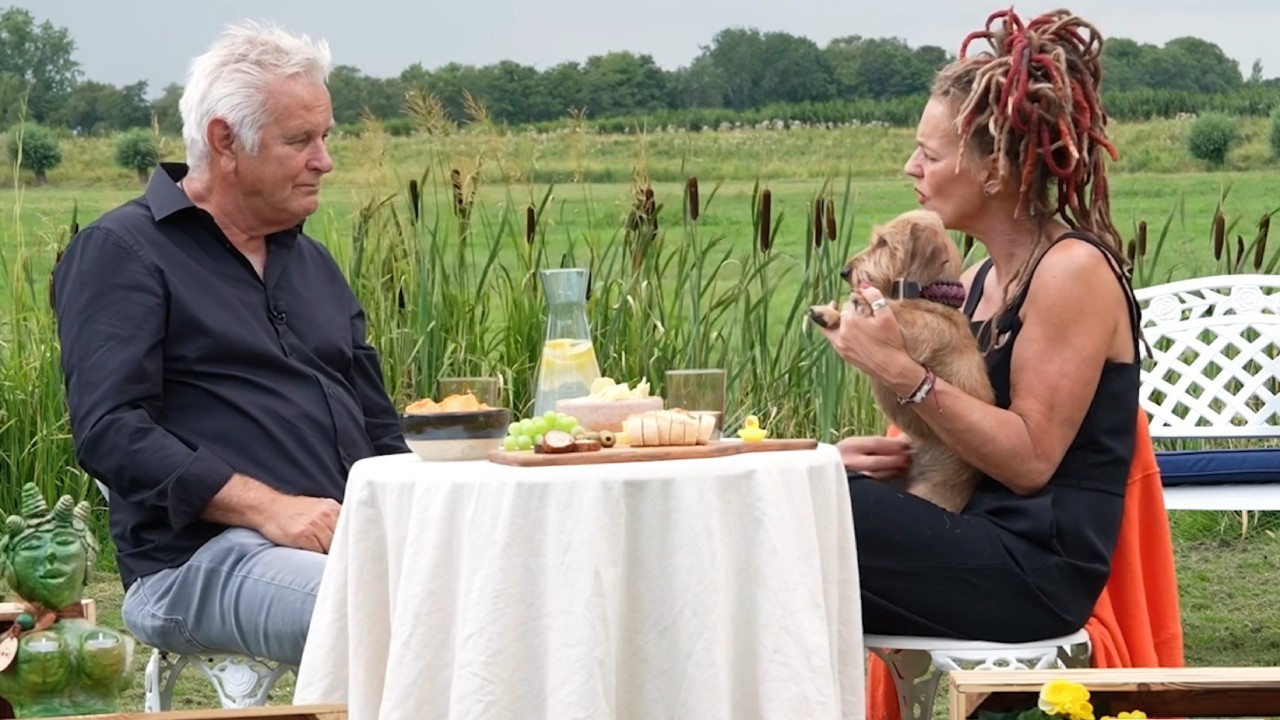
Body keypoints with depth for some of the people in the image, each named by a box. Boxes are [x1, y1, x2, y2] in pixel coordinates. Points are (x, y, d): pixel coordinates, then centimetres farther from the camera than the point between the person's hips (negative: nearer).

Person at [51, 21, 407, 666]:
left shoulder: (312, 263, 25)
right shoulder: (121, 253, 1)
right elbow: (109, 431, -12)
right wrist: (268, 508, -21)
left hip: (359, 539, 7)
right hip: (198, 560, -7)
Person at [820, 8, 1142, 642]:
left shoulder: (1073, 270, -11)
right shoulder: (979, 281, 15)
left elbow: (1029, 460, -16)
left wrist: (903, 373, -23)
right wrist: (873, 454, -3)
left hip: (1038, 571, -9)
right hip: (979, 545, 9)